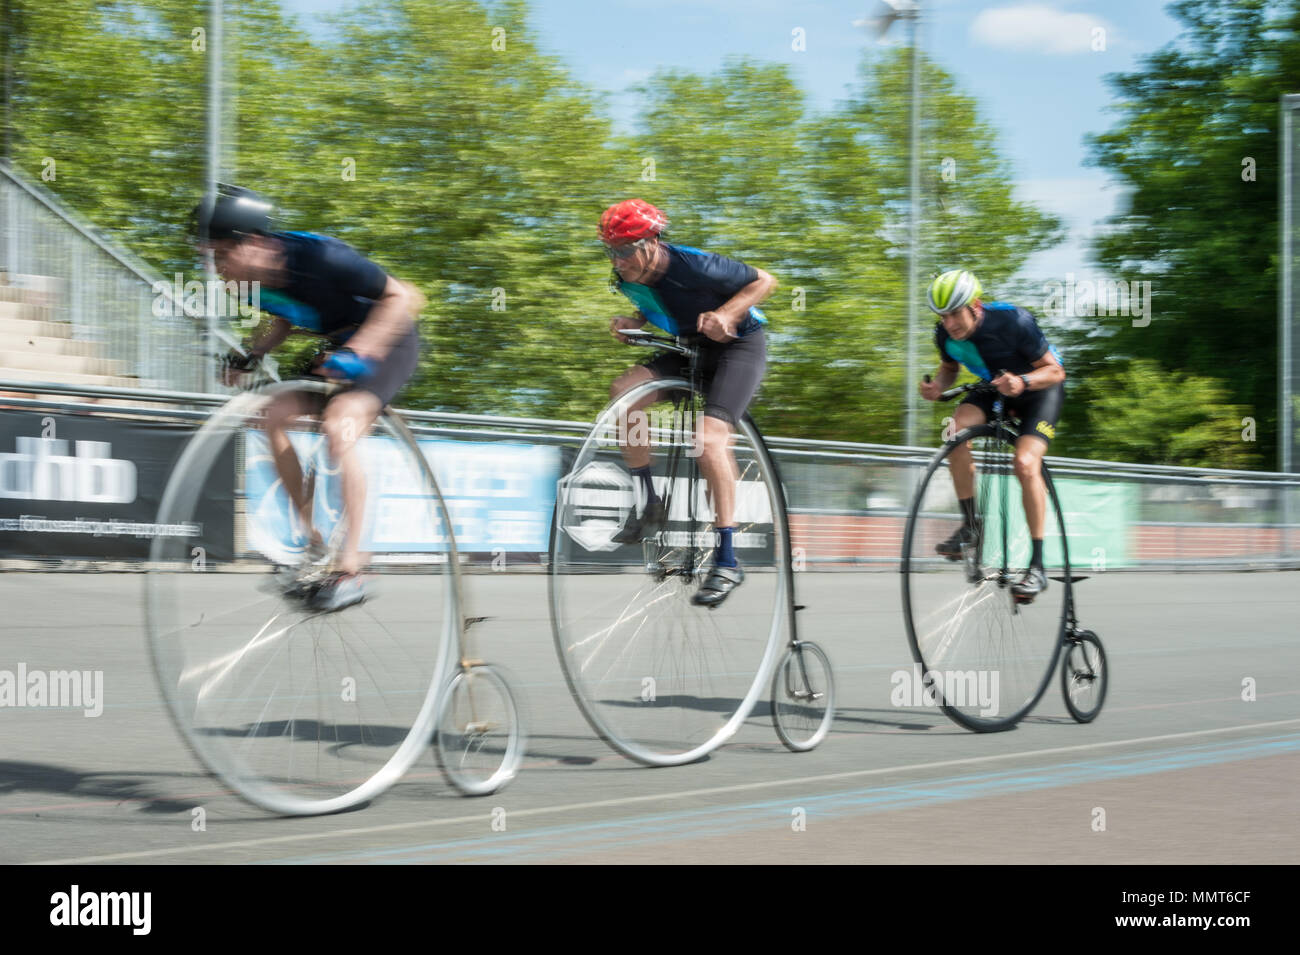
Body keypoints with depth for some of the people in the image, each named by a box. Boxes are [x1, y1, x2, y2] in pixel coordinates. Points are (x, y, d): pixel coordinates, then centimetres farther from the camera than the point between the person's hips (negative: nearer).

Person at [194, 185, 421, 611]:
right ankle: (312, 540, 0)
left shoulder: (319, 259, -31)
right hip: (340, 346, 8)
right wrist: (249, 356, -4)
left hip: (388, 342, -8)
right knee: (276, 414, -12)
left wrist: (356, 352, -34)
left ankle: (350, 571, -25)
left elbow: (404, 297, -26)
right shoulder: (265, 276, -9)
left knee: (338, 428, -28)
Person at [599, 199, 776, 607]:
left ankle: (727, 562, -22)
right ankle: (647, 504, -5)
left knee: (709, 439, -27)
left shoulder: (693, 266, -27)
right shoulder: (628, 279, -8)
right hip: (689, 348, 7)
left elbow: (764, 281, -16)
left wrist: (726, 314, -29)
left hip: (739, 347, -7)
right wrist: (631, 324, -9)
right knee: (623, 391, -18)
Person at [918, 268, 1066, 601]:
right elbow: (949, 368, 5)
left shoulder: (1012, 322, -31)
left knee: (1025, 463, -26)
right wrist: (937, 386, -18)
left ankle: (1037, 566, -19)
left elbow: (1054, 371, -22)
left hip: (1040, 387, -5)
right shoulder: (946, 333, -17)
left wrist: (1022, 382, -42)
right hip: (994, 387, 5)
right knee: (957, 427, -26)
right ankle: (970, 524, -10)